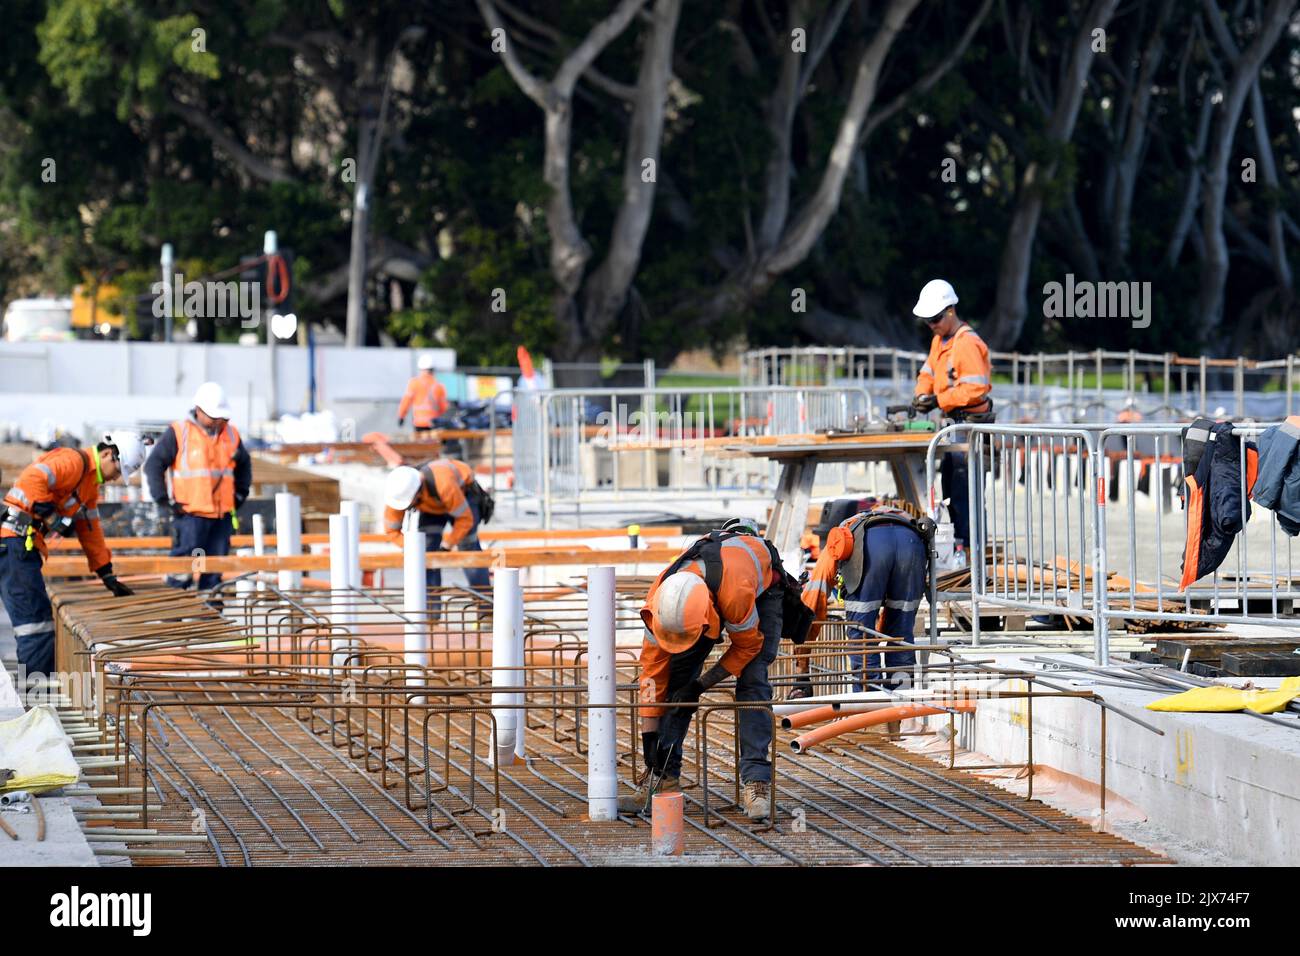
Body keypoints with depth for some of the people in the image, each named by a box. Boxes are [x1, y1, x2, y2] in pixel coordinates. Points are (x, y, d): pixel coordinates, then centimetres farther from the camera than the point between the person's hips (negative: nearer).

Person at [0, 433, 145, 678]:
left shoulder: (91, 483, 22)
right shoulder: (74, 462, -10)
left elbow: (90, 529, 27)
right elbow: (32, 479, -25)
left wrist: (107, 575, 25)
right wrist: (50, 514, -20)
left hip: (27, 545, 11)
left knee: (38, 616, 12)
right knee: (35, 617, -10)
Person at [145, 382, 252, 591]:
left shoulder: (231, 434, 12)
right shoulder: (178, 433, -5)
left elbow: (244, 464, 29)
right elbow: (153, 465, -4)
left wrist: (240, 493, 19)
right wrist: (163, 499, -8)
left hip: (222, 514, 5)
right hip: (190, 513, -5)